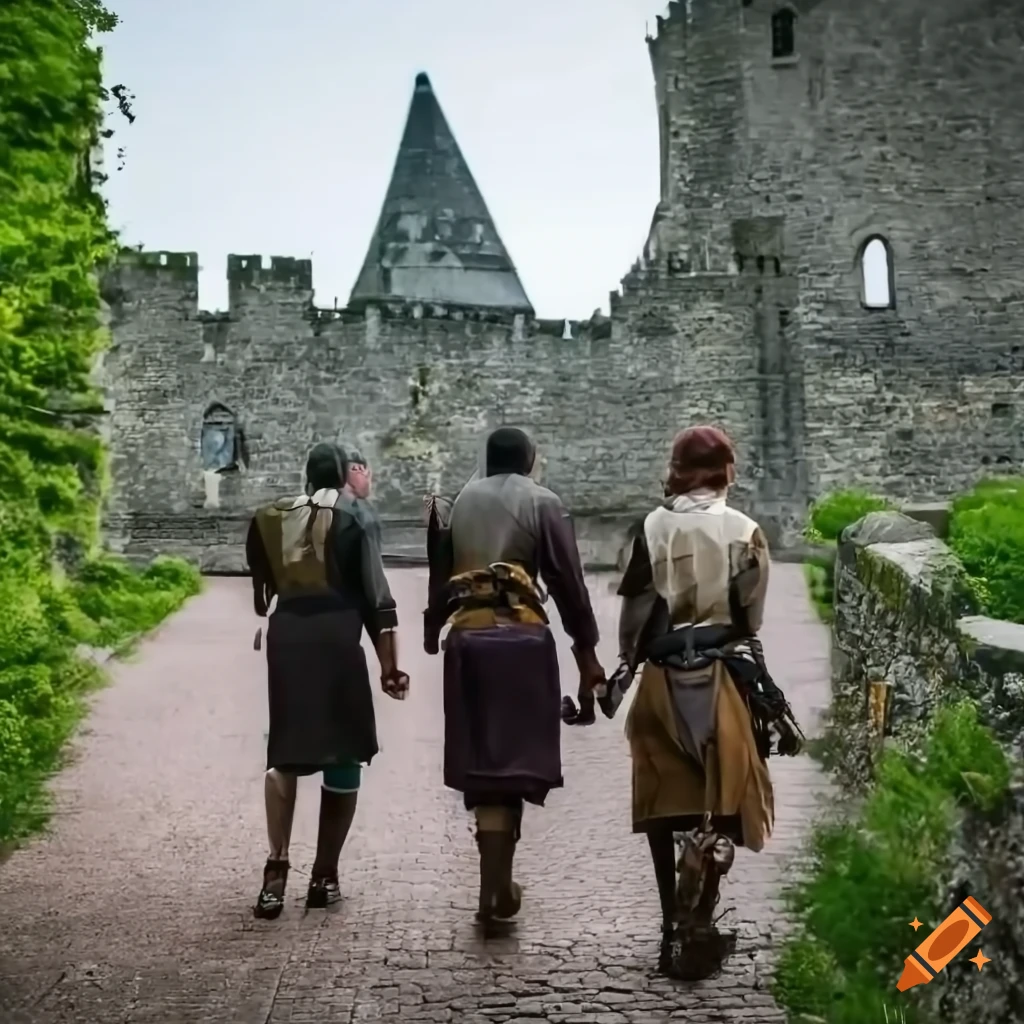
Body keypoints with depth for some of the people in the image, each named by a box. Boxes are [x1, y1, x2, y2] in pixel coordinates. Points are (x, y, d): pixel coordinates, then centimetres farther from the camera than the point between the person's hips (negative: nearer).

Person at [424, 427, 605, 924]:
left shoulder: (459, 502, 14)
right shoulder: (542, 502, 3)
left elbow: (439, 575, 14)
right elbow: (567, 580, -1)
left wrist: (432, 631, 21)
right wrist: (586, 648, 3)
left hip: (467, 637, 3)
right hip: (522, 637, -3)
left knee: (480, 760, 8)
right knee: (512, 759, 2)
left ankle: (495, 883, 10)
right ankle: (497, 886, 1)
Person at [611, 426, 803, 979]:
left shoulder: (653, 527, -2)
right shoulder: (744, 530, -6)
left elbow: (634, 607, 0)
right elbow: (752, 614, 0)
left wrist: (627, 659, 15)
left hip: (662, 676, 2)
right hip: (721, 673, -2)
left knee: (664, 800, 15)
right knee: (720, 804, 5)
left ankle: (674, 923, 26)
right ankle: (695, 926, -4)